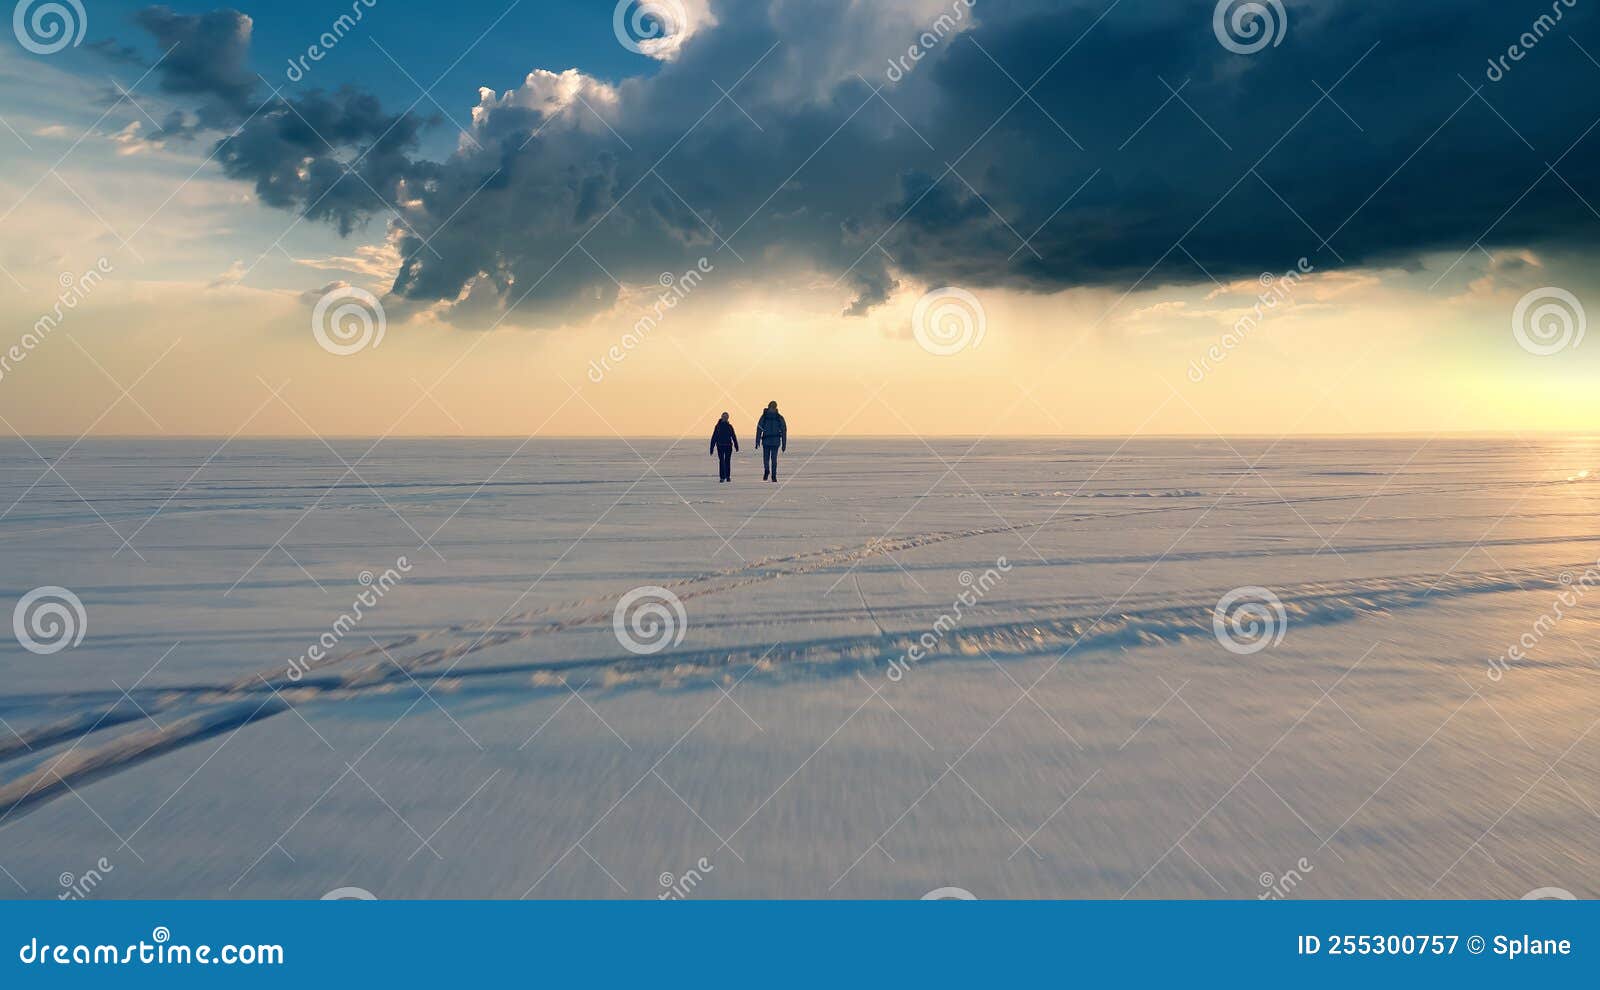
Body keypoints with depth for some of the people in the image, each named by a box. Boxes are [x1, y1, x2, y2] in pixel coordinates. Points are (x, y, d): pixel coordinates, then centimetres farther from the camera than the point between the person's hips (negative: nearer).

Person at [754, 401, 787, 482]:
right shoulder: (780, 418, 3)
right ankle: (773, 476, 7)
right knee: (774, 459, 4)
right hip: (776, 441, 0)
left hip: (766, 441, 0)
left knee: (766, 458, 7)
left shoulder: (764, 416, 1)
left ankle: (766, 470, -10)